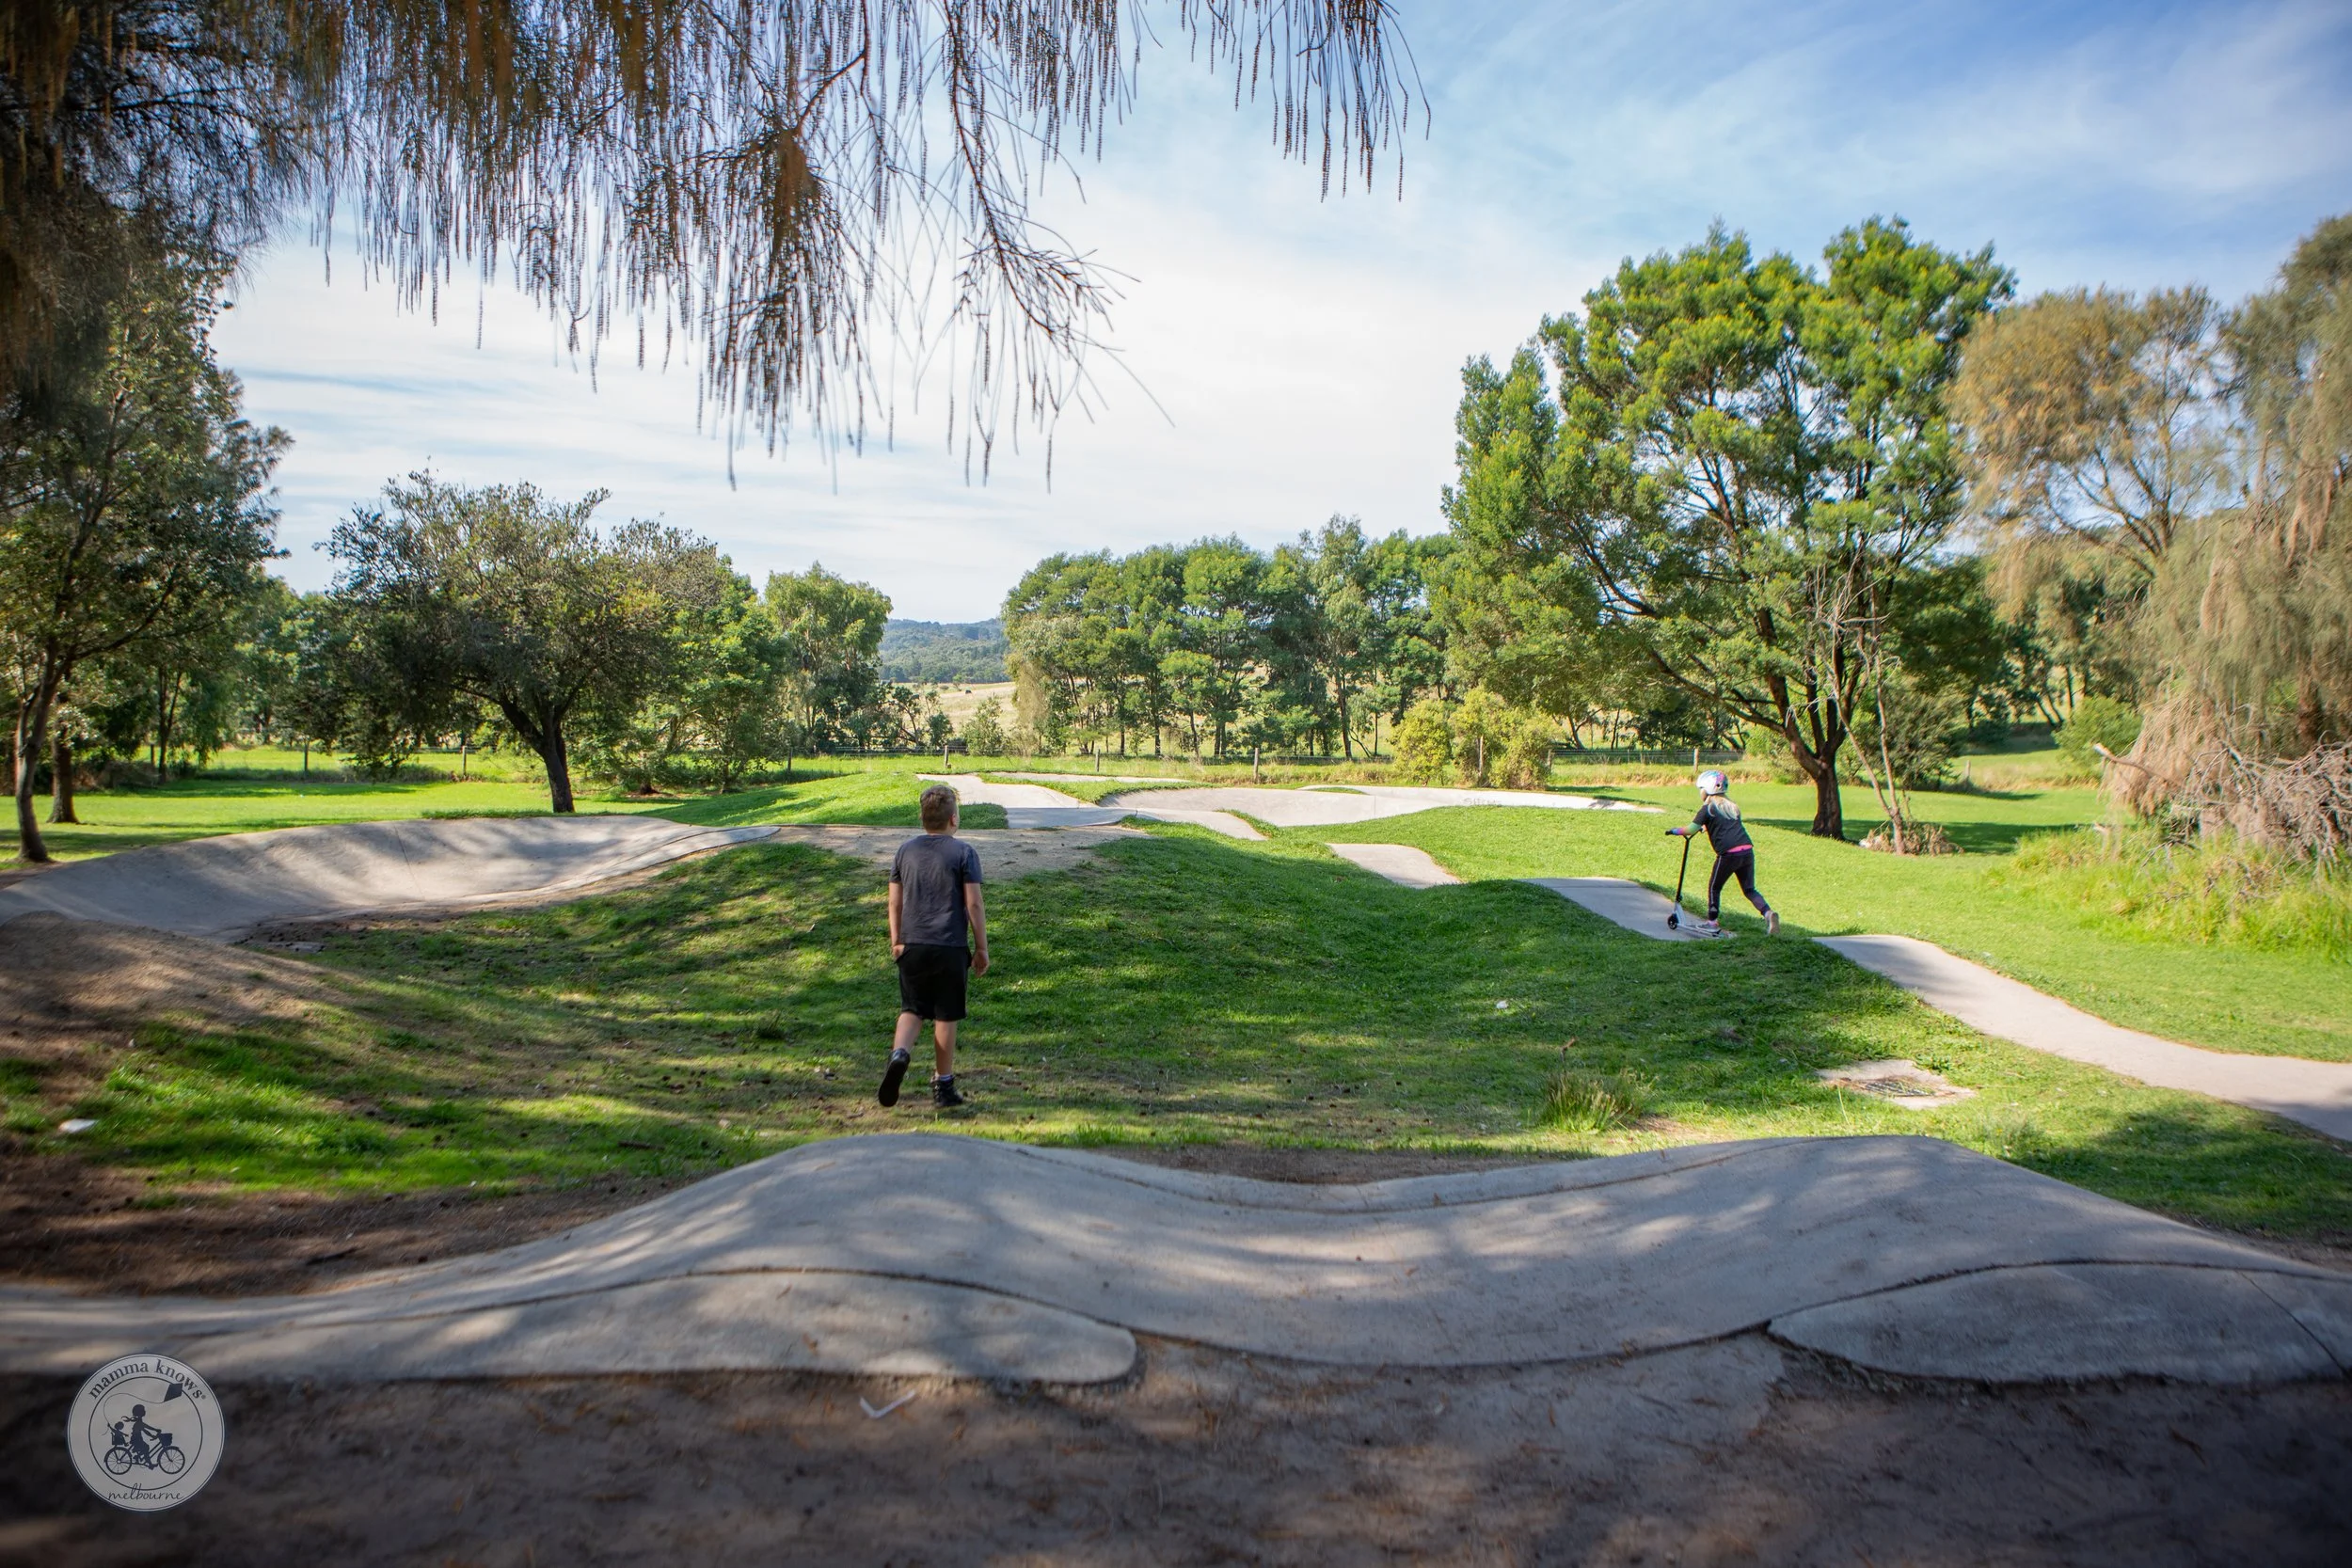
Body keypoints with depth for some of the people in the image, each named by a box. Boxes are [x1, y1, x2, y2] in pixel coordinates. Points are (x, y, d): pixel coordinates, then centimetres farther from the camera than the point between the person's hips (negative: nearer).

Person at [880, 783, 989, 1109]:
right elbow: (974, 904, -7)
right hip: (950, 948, -3)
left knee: (911, 1009, 15)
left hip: (912, 946, 3)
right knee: (946, 1017, 7)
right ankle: (943, 1085, 15)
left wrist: (896, 941, 17)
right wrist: (981, 948, 0)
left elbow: (895, 901, 8)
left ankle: (899, 1052, -14)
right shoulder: (964, 852, -5)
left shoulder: (906, 850, 7)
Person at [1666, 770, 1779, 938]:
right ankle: (1768, 913, -9)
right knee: (1749, 889, 13)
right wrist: (1705, 827, 44)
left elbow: (1690, 830, -3)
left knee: (1714, 887, 12)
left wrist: (1674, 831, 14)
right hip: (1747, 850, 6)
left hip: (1728, 853, -6)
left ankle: (1712, 923, 16)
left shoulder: (1708, 808, 2)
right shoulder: (1733, 806, 21)